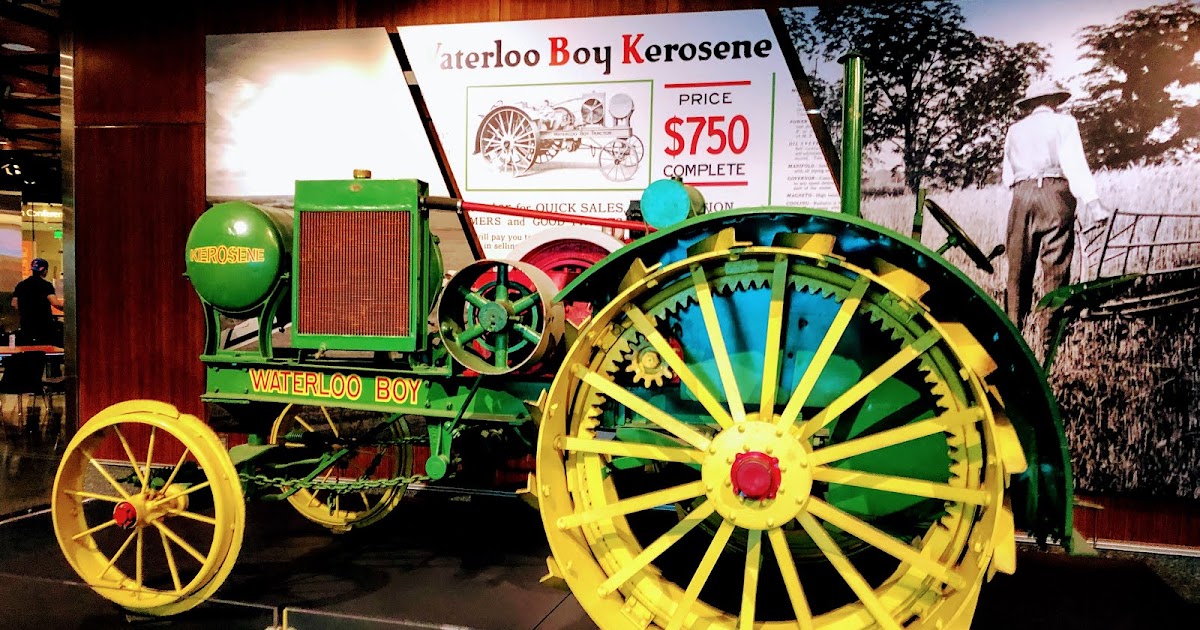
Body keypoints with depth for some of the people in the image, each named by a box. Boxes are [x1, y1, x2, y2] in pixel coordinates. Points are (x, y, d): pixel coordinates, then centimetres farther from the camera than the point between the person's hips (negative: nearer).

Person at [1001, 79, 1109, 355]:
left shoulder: (1015, 129, 18)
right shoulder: (1063, 122, 7)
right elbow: (1075, 163, -8)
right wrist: (1091, 201, -15)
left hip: (1022, 196, 3)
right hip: (1055, 193, -3)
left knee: (1018, 270, 5)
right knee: (1055, 270, -2)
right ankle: (1047, 341, -4)